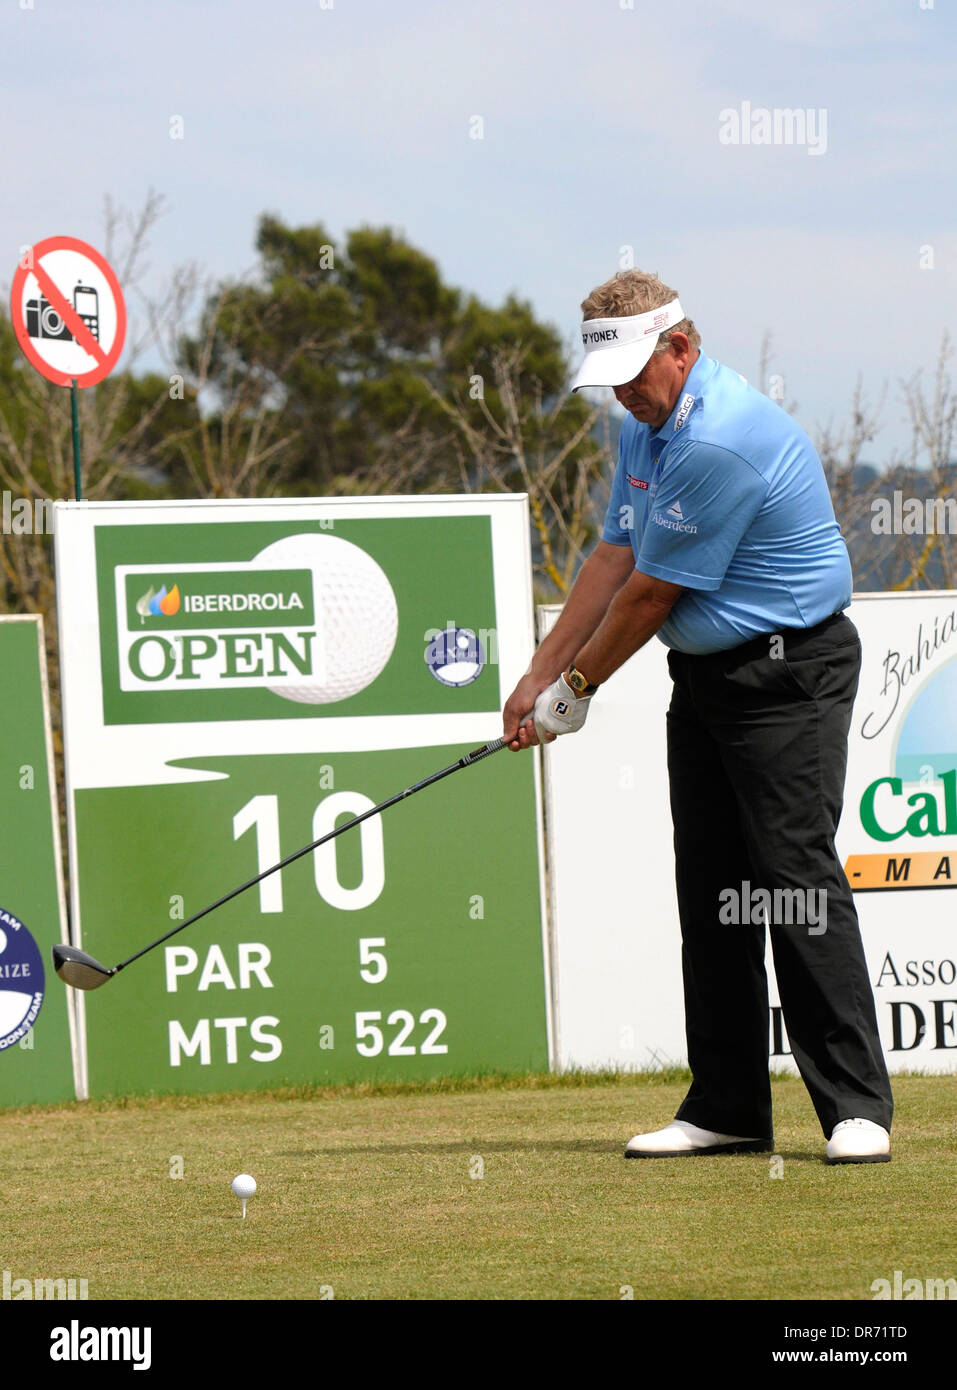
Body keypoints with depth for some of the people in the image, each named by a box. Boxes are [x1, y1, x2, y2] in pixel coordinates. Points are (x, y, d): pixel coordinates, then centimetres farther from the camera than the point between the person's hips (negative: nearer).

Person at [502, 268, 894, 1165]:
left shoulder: (721, 442, -24)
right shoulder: (646, 426, 8)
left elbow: (650, 594, -18)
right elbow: (613, 560, 12)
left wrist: (575, 689, -5)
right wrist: (539, 675, 7)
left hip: (788, 674, -10)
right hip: (703, 674, 10)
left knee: (796, 877, -15)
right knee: (709, 889, 6)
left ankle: (857, 1109, -14)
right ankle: (728, 1108, 9)